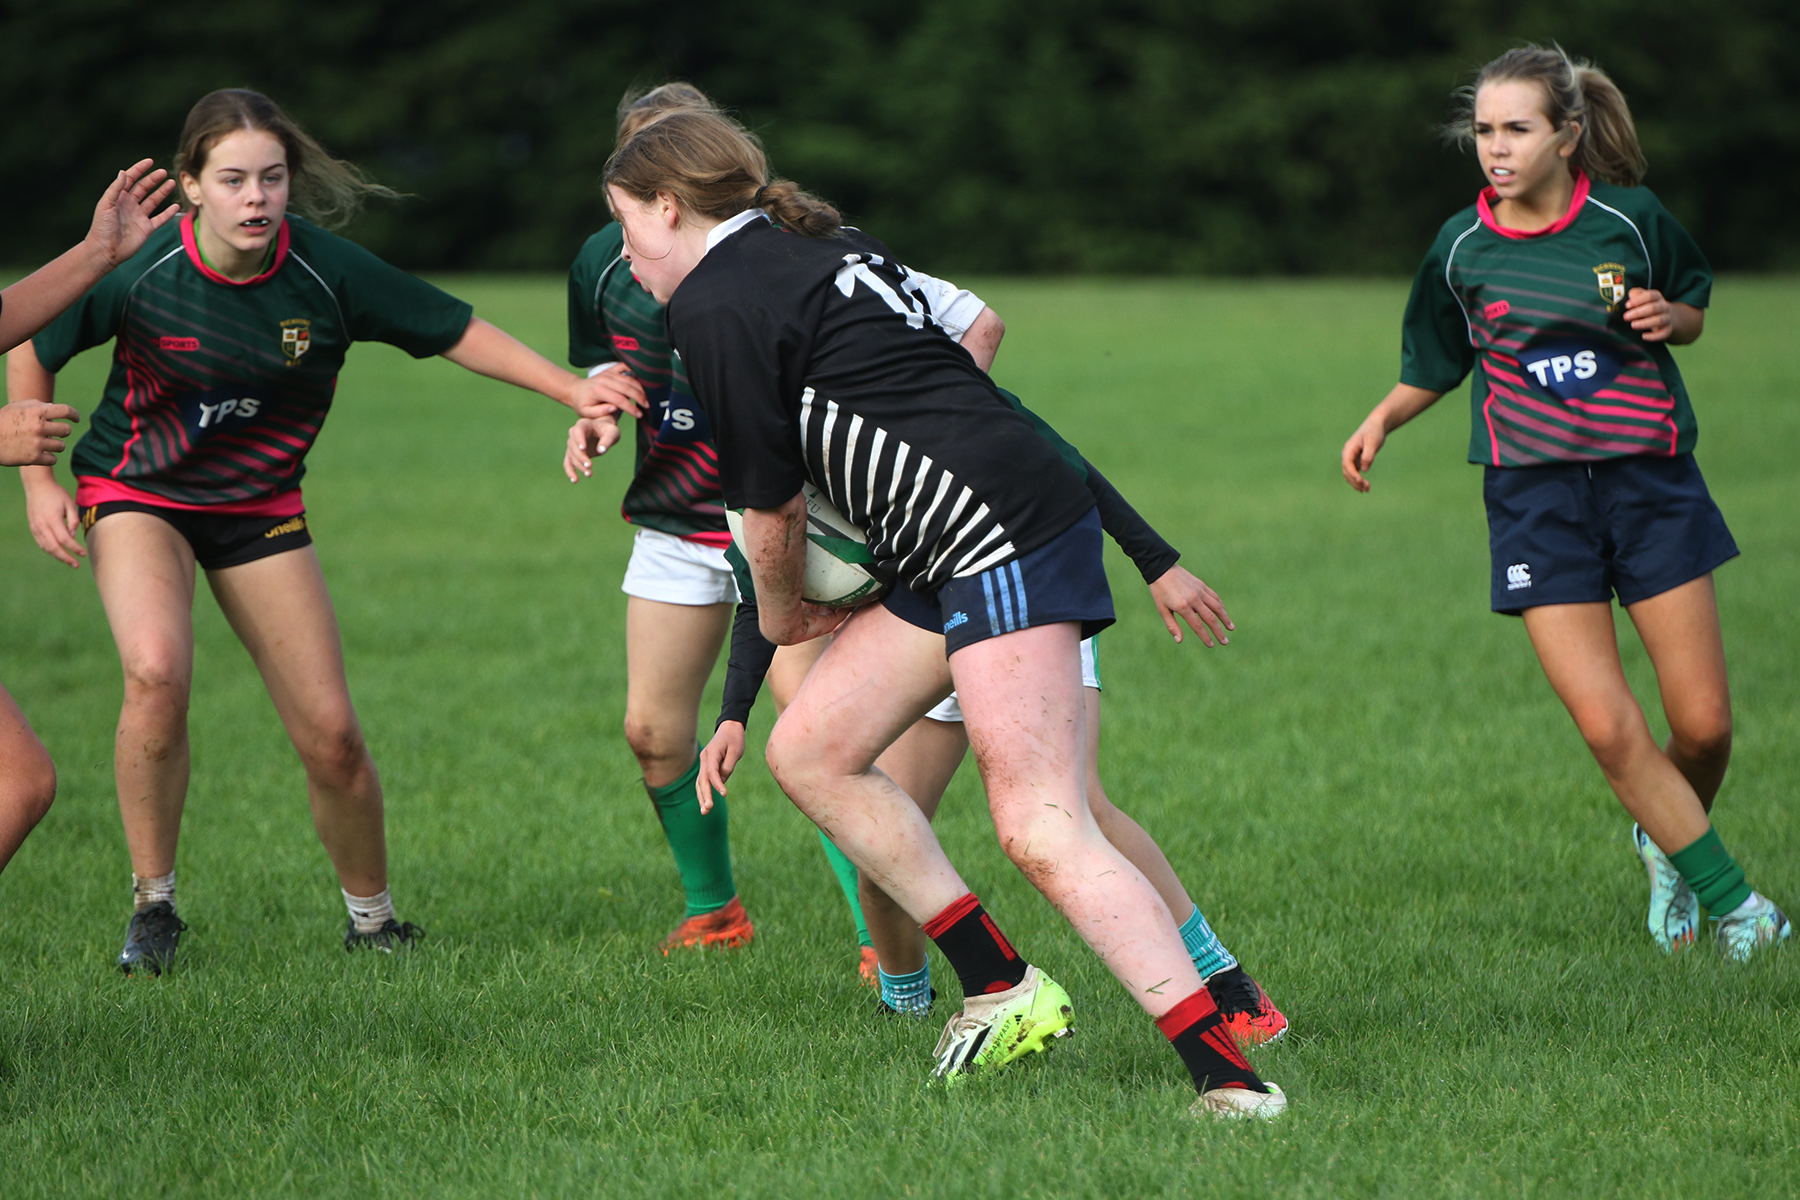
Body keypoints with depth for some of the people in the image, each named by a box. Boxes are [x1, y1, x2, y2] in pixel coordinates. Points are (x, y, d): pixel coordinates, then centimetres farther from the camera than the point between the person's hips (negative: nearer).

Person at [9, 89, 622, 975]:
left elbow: (454, 331, -7)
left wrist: (574, 392, -11)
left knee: (330, 736, -3)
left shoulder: (327, 271, -19)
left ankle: (371, 919, 22)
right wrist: (36, 481, -5)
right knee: (156, 672, -29)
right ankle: (152, 905, -11)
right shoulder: (137, 271, -22)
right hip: (136, 495, -2)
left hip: (260, 505, 2)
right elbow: (30, 348, -3)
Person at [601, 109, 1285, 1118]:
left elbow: (770, 510, -1)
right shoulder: (823, 248, 20)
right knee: (808, 750, 12)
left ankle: (1231, 1078, -22)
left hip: (1004, 532, -10)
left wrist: (782, 616, 20)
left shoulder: (712, 305, -6)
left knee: (1043, 835, -17)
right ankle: (1002, 989, 12)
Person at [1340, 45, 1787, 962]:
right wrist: (1381, 420, -5)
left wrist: (1666, 317, -10)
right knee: (1608, 728, -13)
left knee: (1703, 723, 0)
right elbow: (1437, 367, 13)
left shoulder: (1631, 220, -4)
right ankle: (1735, 904, 1)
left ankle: (1669, 841, 33)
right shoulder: (1461, 249, -2)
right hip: (1535, 497, 0)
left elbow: (1694, 312, 12)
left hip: (1650, 481, 0)